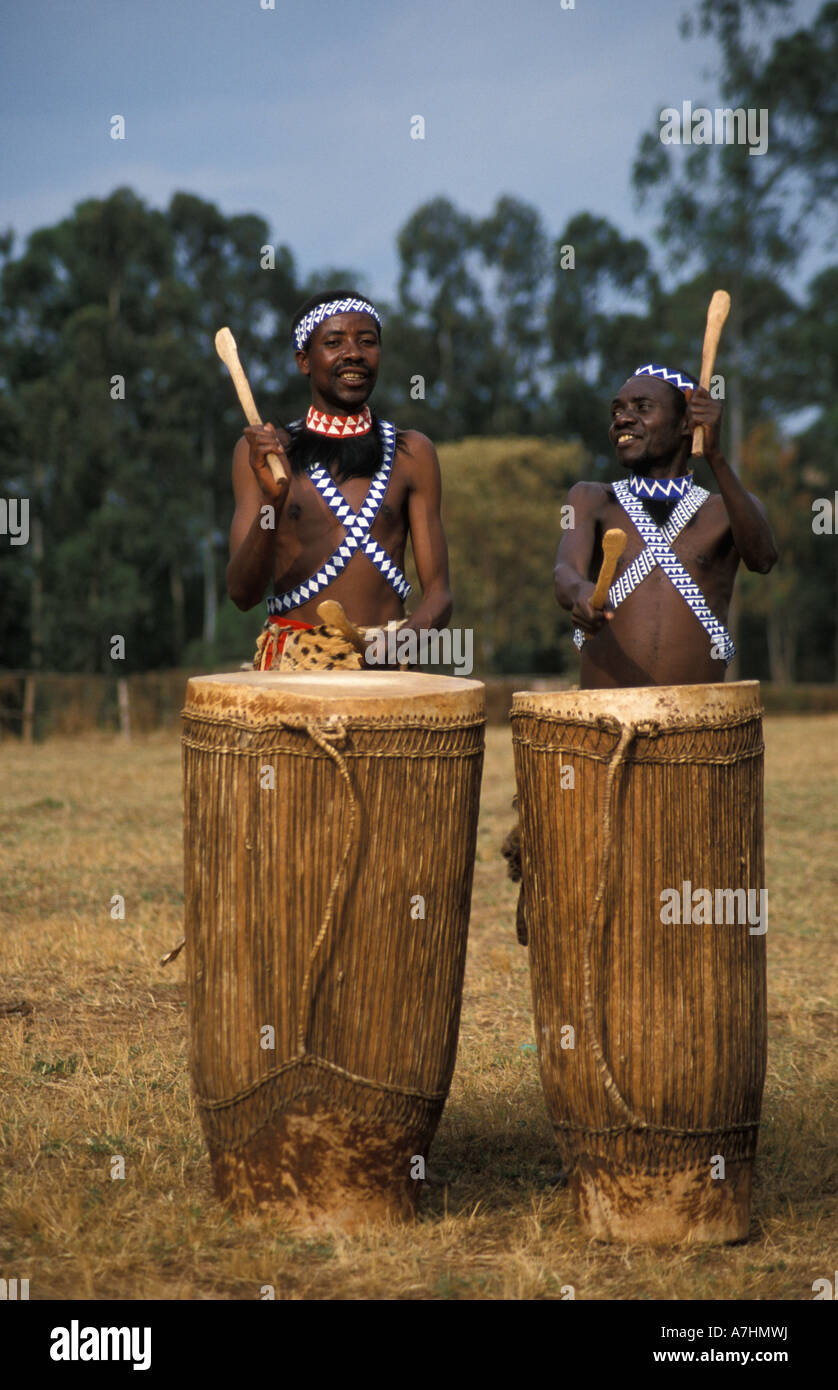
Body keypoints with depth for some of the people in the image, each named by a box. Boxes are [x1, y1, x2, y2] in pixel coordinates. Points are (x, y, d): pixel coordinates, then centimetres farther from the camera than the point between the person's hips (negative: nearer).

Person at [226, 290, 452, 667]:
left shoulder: (411, 453, 12)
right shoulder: (261, 451, 8)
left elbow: (438, 592, 9)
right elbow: (242, 593, 0)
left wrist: (410, 634, -13)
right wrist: (273, 500, -14)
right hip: (291, 664, -1)